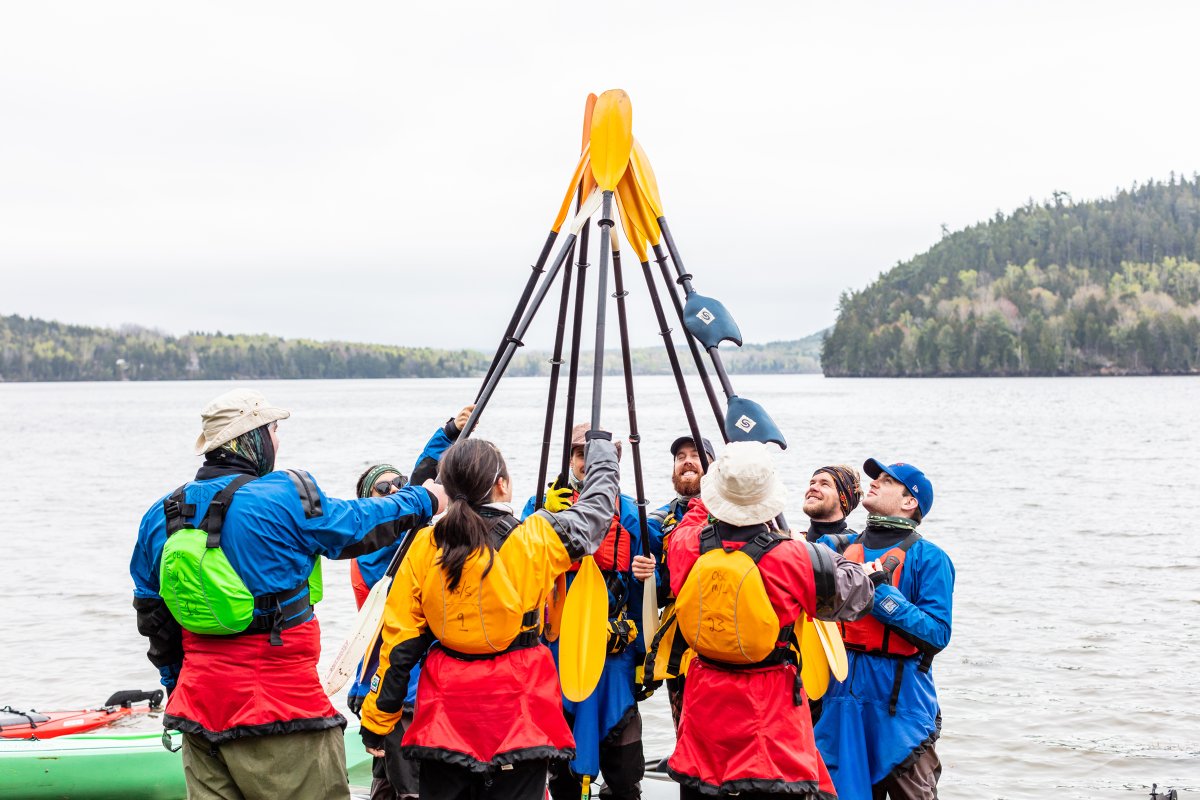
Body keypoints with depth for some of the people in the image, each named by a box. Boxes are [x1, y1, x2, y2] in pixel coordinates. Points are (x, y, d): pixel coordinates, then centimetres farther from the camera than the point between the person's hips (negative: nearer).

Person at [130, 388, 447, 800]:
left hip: (200, 709, 6)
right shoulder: (285, 498, -13)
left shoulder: (160, 517, 6)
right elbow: (361, 526, 2)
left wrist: (176, 686, 27)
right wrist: (424, 500, 20)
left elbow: (154, 620, 15)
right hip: (282, 708, -6)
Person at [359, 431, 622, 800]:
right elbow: (598, 503, 10)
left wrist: (376, 721, 7)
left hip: (444, 717, 2)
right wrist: (600, 442, 28)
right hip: (518, 712, -2)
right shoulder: (536, 538, -9)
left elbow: (399, 644, -1)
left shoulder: (424, 547, -3)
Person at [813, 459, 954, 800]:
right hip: (842, 697, 5)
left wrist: (881, 593, -20)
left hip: (899, 698, -5)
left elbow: (937, 634, -14)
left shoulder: (927, 557, -5)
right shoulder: (844, 546, 11)